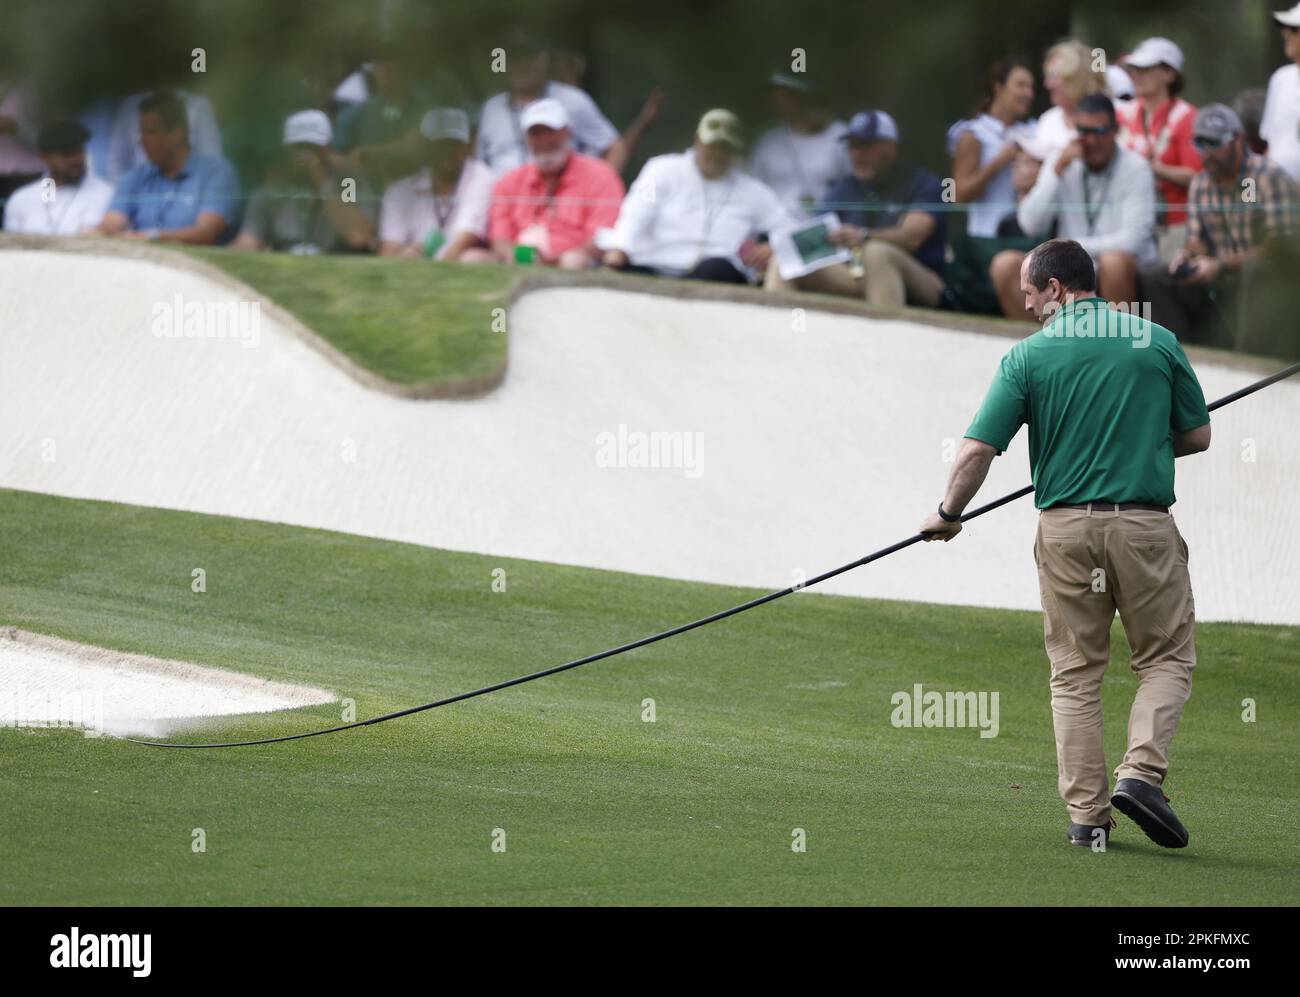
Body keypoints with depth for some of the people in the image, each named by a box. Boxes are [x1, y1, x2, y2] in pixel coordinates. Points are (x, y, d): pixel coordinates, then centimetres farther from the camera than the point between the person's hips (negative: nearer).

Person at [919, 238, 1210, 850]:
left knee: (1075, 673, 10)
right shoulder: (1158, 342, 2)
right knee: (1167, 658, 12)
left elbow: (977, 450, -4)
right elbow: (1197, 436, 9)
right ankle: (1141, 771, -11)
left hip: (1065, 527, 0)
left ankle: (1086, 813, 5)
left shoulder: (1028, 356, -2)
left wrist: (947, 514, 13)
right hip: (1144, 521, 0)